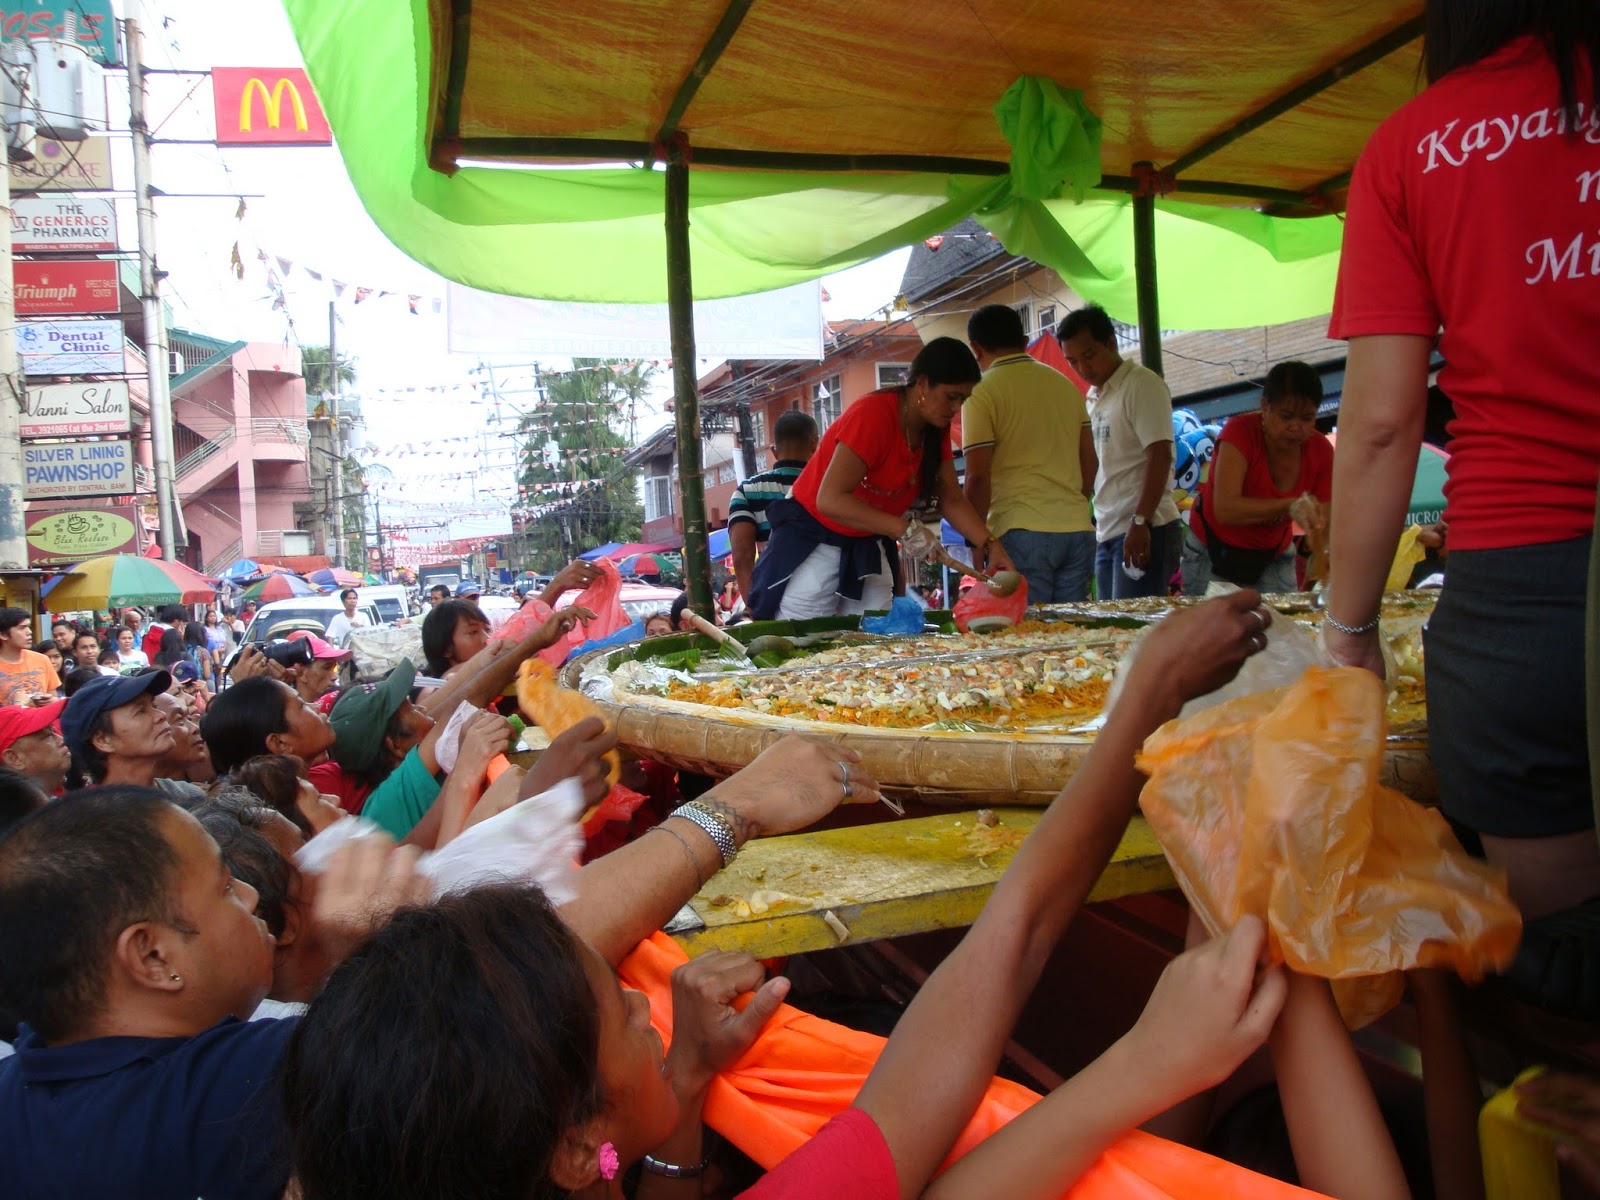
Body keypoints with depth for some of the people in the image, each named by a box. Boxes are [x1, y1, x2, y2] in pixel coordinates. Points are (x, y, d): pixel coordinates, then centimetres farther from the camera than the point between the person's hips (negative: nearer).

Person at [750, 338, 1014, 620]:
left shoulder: (936, 429, -1)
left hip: (868, 547, 7)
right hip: (812, 541, -7)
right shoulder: (873, 416, -25)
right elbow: (830, 499, -32)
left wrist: (990, 544, -14)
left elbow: (952, 500, 0)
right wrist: (905, 528, -35)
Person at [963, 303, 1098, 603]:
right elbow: (1090, 462, 17)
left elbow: (978, 477, -9)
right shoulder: (1065, 385, 15)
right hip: (1078, 528, 6)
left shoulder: (982, 393, -4)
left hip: (1023, 532, -6)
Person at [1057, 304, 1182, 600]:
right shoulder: (1094, 396, 18)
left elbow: (1159, 456, -15)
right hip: (1106, 533, 8)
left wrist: (1140, 522, -22)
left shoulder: (1141, 384, -6)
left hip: (1143, 531, -8)